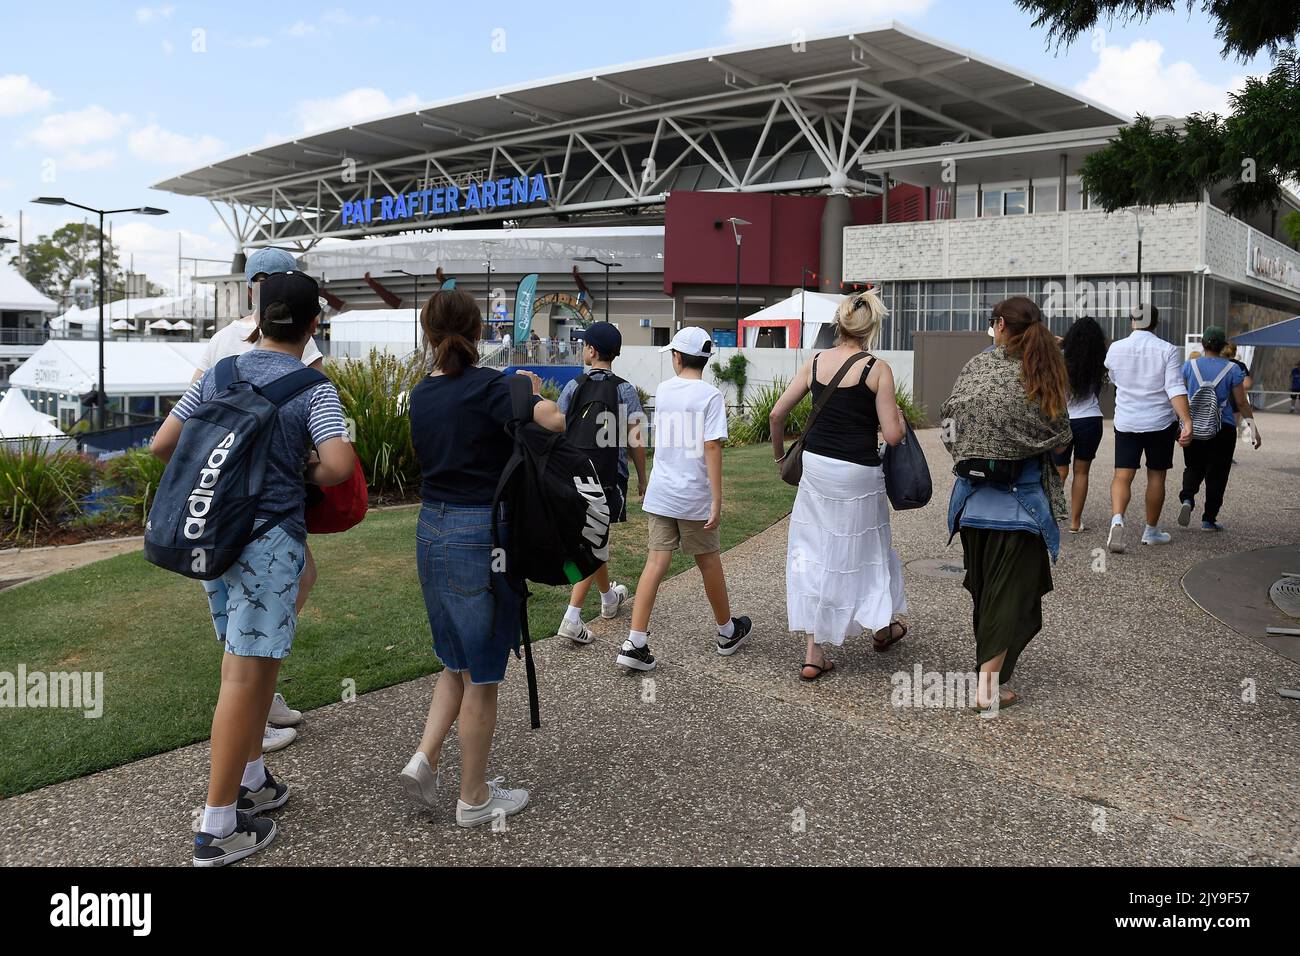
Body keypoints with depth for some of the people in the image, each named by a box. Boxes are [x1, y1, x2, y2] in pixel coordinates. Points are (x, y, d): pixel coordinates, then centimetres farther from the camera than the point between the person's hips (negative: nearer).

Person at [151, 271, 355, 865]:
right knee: (245, 676, -3)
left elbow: (162, 444, 8)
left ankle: (251, 781, 32)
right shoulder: (312, 388, -8)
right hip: (270, 539, -6)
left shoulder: (219, 375, 7)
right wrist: (309, 475, 0)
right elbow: (339, 464, -21)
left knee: (255, 662, 20)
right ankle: (218, 828, 2)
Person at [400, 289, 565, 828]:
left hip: (431, 531, 7)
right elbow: (554, 423, -28)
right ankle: (474, 798, 18)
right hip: (483, 536, -6)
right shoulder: (490, 386, -13)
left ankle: (424, 759, 11)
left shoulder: (421, 394, 7)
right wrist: (535, 395, -5)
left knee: (457, 662, 24)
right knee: (482, 673, 7)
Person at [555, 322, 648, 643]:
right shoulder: (626, 390, -6)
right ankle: (572, 618, -8)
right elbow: (635, 441, -8)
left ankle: (609, 597, 43)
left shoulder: (573, 388, -2)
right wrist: (642, 478, 5)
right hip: (611, 476, -3)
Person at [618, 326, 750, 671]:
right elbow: (712, 448, -16)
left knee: (655, 563, 2)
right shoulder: (711, 396, -10)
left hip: (660, 494, 4)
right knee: (709, 562, 12)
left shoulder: (662, 391, 6)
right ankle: (727, 632, 32)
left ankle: (635, 643, -4)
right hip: (695, 498, -4)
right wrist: (717, 499, -14)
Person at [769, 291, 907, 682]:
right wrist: (898, 416, 10)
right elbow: (892, 435, -12)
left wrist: (779, 454, 19)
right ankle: (881, 626, 42)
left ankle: (814, 653, 12)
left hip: (815, 465, 4)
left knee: (814, 551, 11)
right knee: (862, 548, 17)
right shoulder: (877, 369, -10)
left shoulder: (816, 362, 2)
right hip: (857, 473, -3)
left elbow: (777, 413, 3)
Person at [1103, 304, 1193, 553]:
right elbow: (1175, 389, -17)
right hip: (1160, 422, -1)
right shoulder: (1168, 350, -9)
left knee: (1123, 475, 0)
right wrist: (1187, 421, -20)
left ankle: (1117, 518, -26)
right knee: (1156, 475, 12)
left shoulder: (1116, 348, -2)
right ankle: (1151, 531, 22)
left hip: (1126, 422, 1)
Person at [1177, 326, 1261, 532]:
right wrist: (1254, 428, 7)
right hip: (1223, 429, -1)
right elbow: (1242, 402, -1)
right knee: (1216, 473, 7)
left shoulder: (1190, 365, -1)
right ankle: (1209, 519, 8)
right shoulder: (1232, 369, -3)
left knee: (1193, 468, 16)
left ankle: (1187, 499, -11)